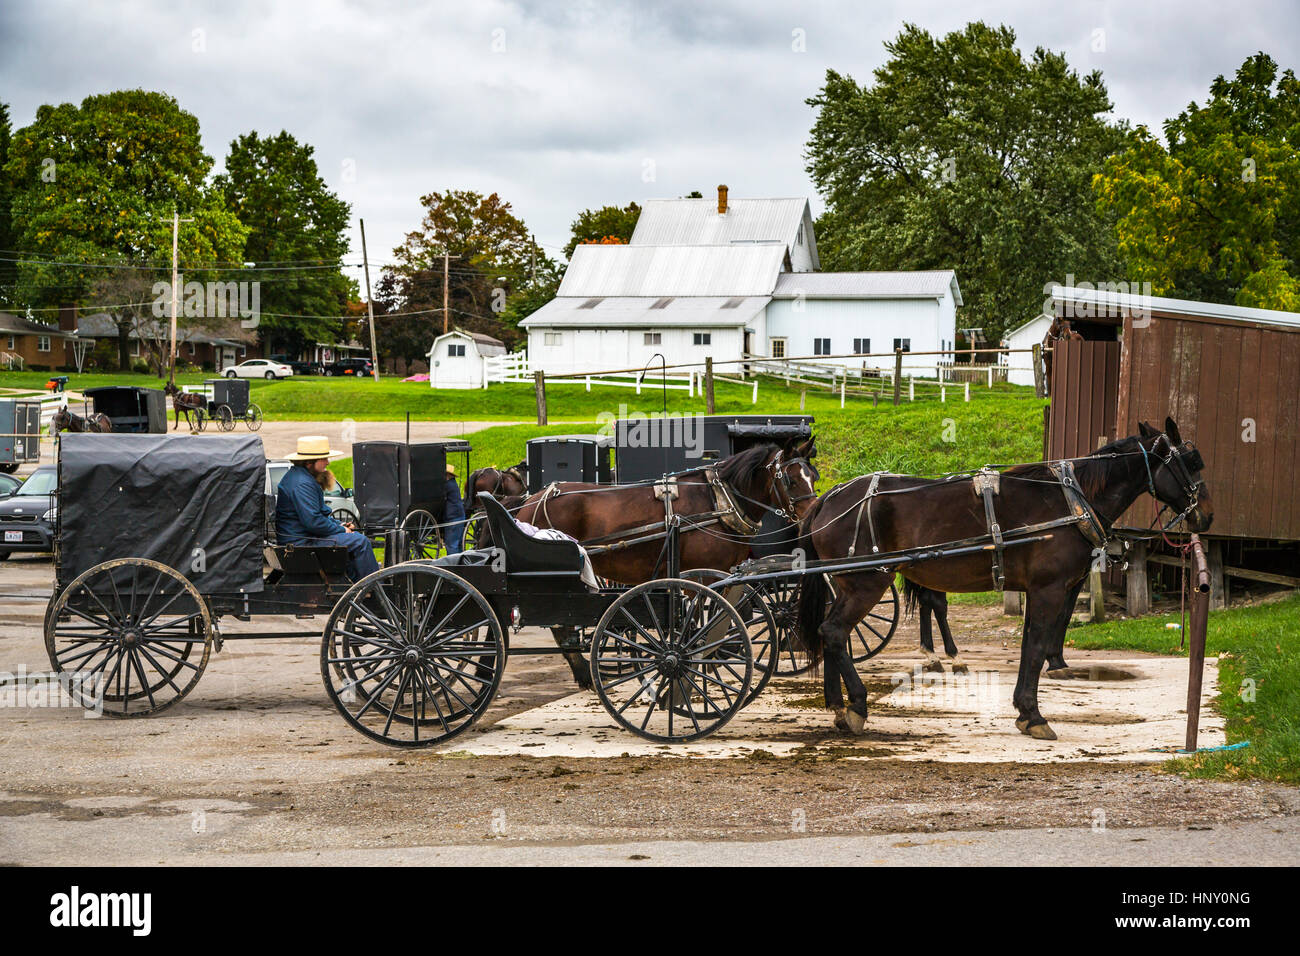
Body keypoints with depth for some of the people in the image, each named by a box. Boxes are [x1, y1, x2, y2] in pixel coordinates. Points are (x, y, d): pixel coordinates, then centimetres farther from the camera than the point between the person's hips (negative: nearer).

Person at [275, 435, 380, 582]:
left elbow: (320, 512, 24)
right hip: (301, 542, -12)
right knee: (360, 542, -14)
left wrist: (339, 525, 10)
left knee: (356, 536, 20)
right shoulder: (301, 484, -21)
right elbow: (313, 521, -27)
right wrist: (341, 530, -14)